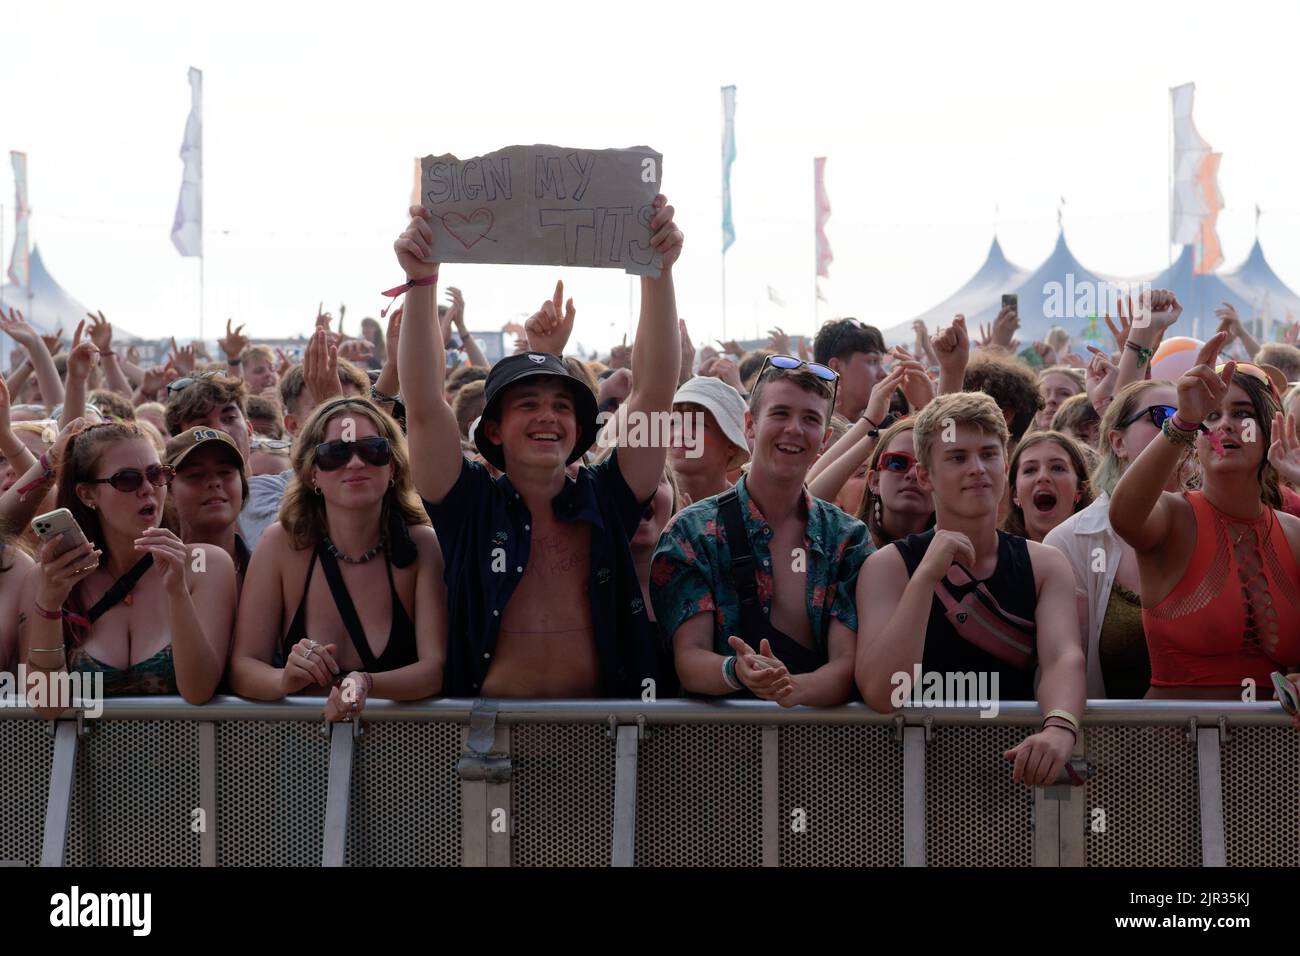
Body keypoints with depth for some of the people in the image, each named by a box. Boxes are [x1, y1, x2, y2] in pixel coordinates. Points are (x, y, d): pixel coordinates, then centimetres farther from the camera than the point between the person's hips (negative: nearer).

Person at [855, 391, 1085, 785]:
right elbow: (881, 694, -15)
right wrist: (927, 575, -20)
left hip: (1016, 759, 2)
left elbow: (1064, 658, -10)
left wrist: (1059, 726, -32)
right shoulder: (889, 567, -1)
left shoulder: (1045, 564, 9)